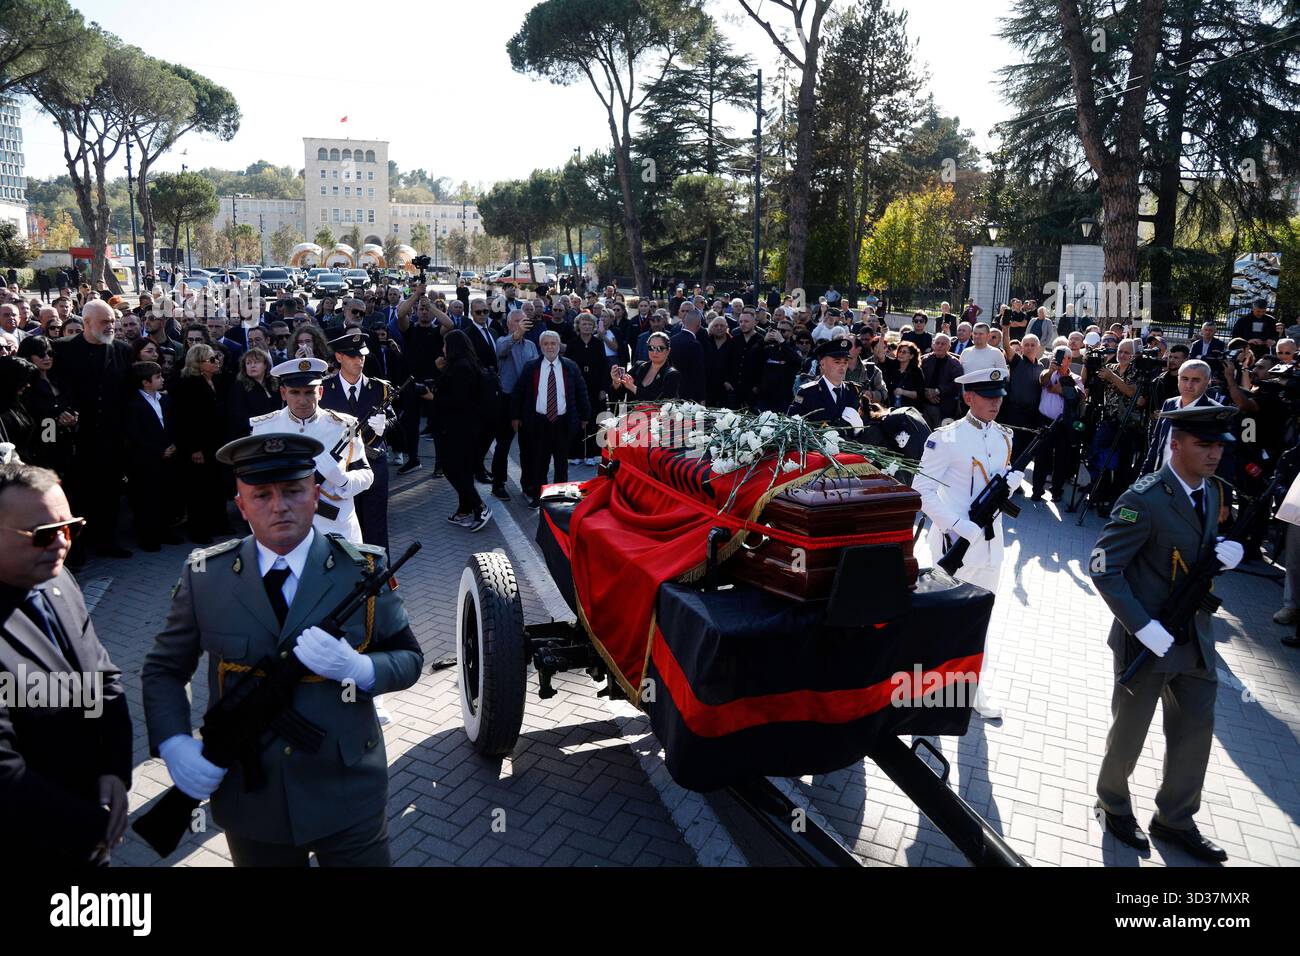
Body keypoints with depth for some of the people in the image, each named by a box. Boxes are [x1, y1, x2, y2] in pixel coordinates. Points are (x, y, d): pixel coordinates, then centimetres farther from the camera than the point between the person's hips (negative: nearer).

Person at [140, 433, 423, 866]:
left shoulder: (364, 570, -8)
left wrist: (357, 667, -23)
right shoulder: (204, 575, -5)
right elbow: (162, 669, 4)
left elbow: (408, 658, -3)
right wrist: (173, 744, -13)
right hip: (249, 804, 1)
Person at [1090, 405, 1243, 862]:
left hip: (1195, 636, 7)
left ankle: (1175, 819, 35)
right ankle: (1113, 805, 37)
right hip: (1147, 638, -7)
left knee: (1195, 730, 16)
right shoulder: (1144, 499, -22)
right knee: (1130, 730, 12)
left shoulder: (1212, 491, 3)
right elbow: (1103, 568, -23)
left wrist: (1225, 551, -7)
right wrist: (1144, 628, -25)